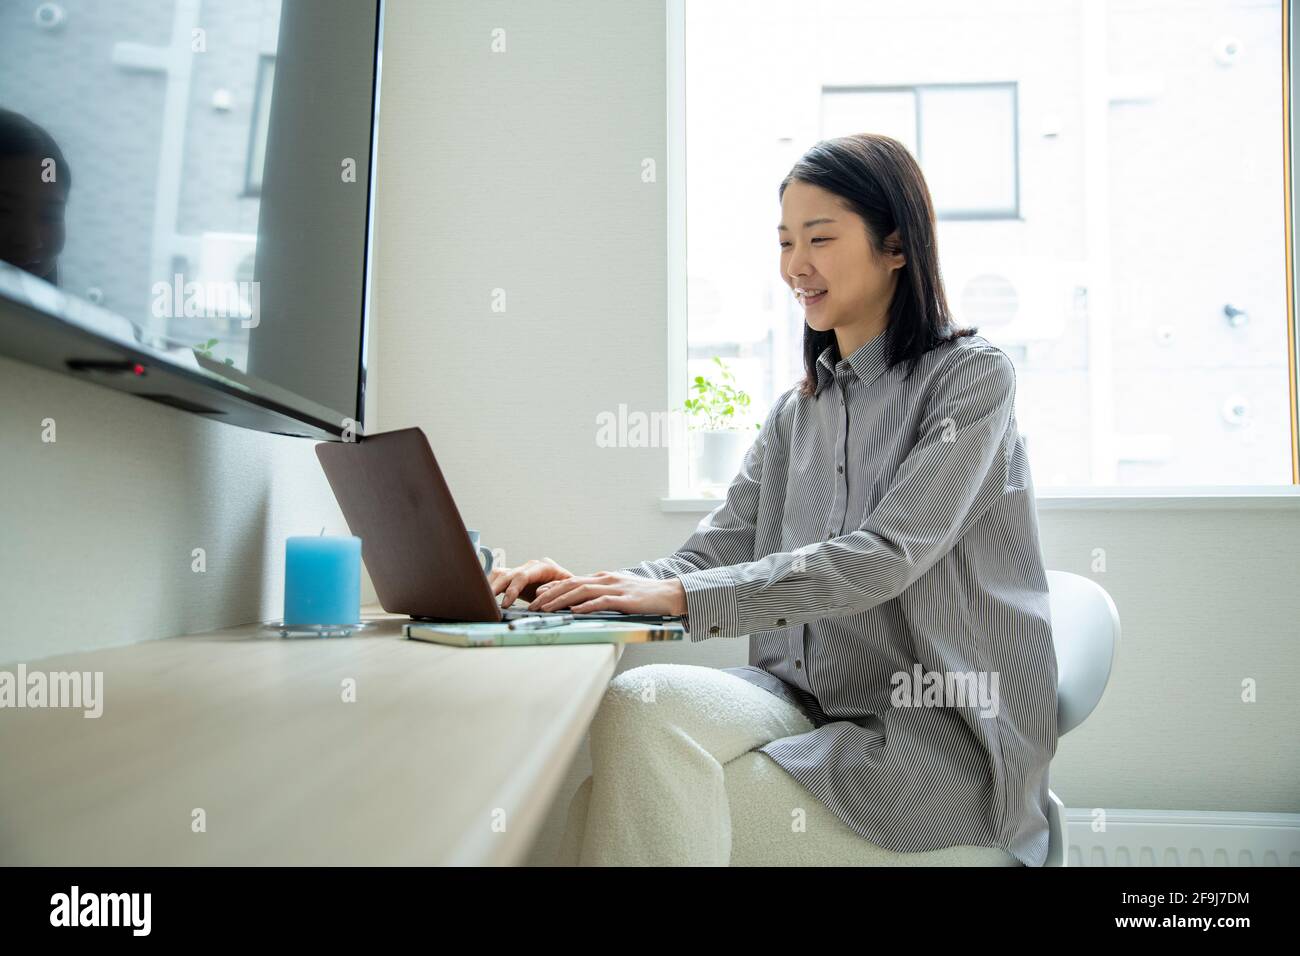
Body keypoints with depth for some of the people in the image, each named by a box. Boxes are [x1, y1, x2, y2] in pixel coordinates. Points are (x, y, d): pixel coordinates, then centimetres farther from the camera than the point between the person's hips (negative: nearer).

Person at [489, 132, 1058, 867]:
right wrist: (592, 585, -10)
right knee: (644, 703, -25)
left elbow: (885, 557, -18)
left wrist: (681, 596, -24)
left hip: (942, 725, -5)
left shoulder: (972, 375, -4)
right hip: (806, 700, 6)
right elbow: (716, 554, 9)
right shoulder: (797, 410, 16)